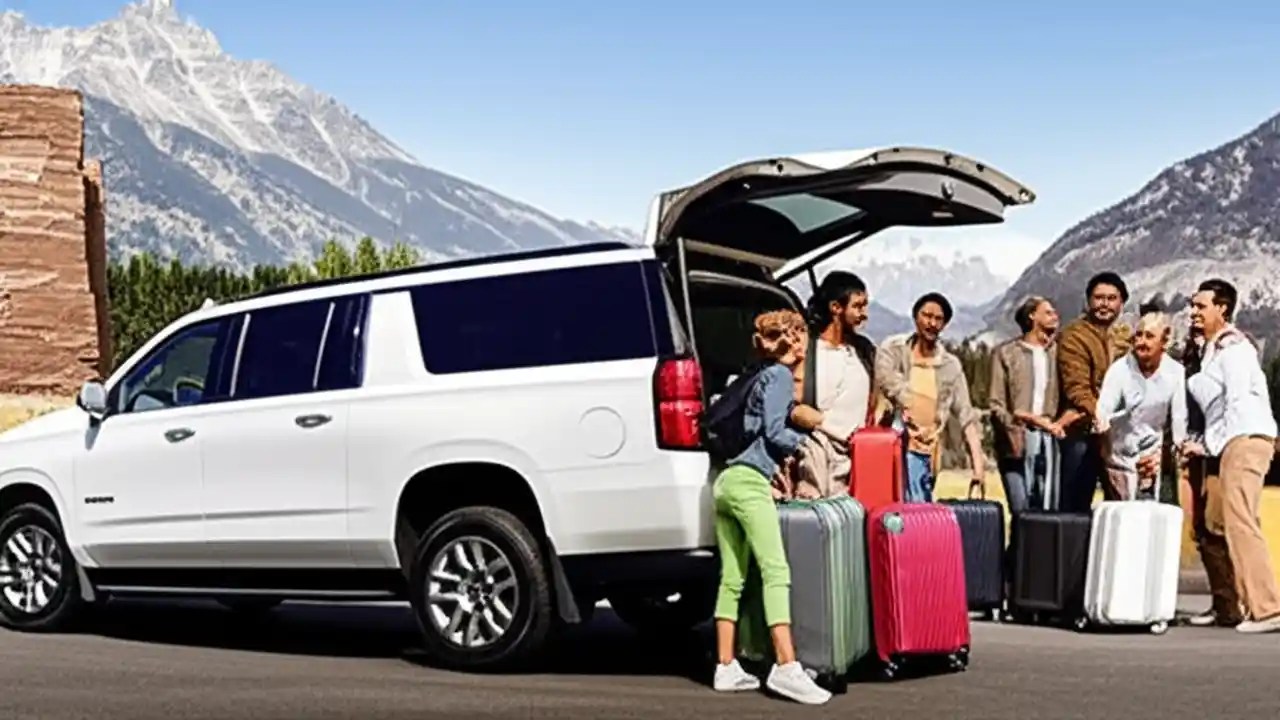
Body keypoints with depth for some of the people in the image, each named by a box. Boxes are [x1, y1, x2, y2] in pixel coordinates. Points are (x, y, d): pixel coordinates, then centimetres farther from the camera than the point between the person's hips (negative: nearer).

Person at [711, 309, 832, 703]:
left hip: (727, 481, 9)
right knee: (776, 572, -15)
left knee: (732, 579, 6)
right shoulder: (780, 375, -1)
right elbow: (775, 433, -7)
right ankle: (786, 667, -24)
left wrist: (783, 458, 22)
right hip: (749, 482, -9)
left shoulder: (764, 376, 25)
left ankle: (726, 668, 6)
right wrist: (809, 443, 6)